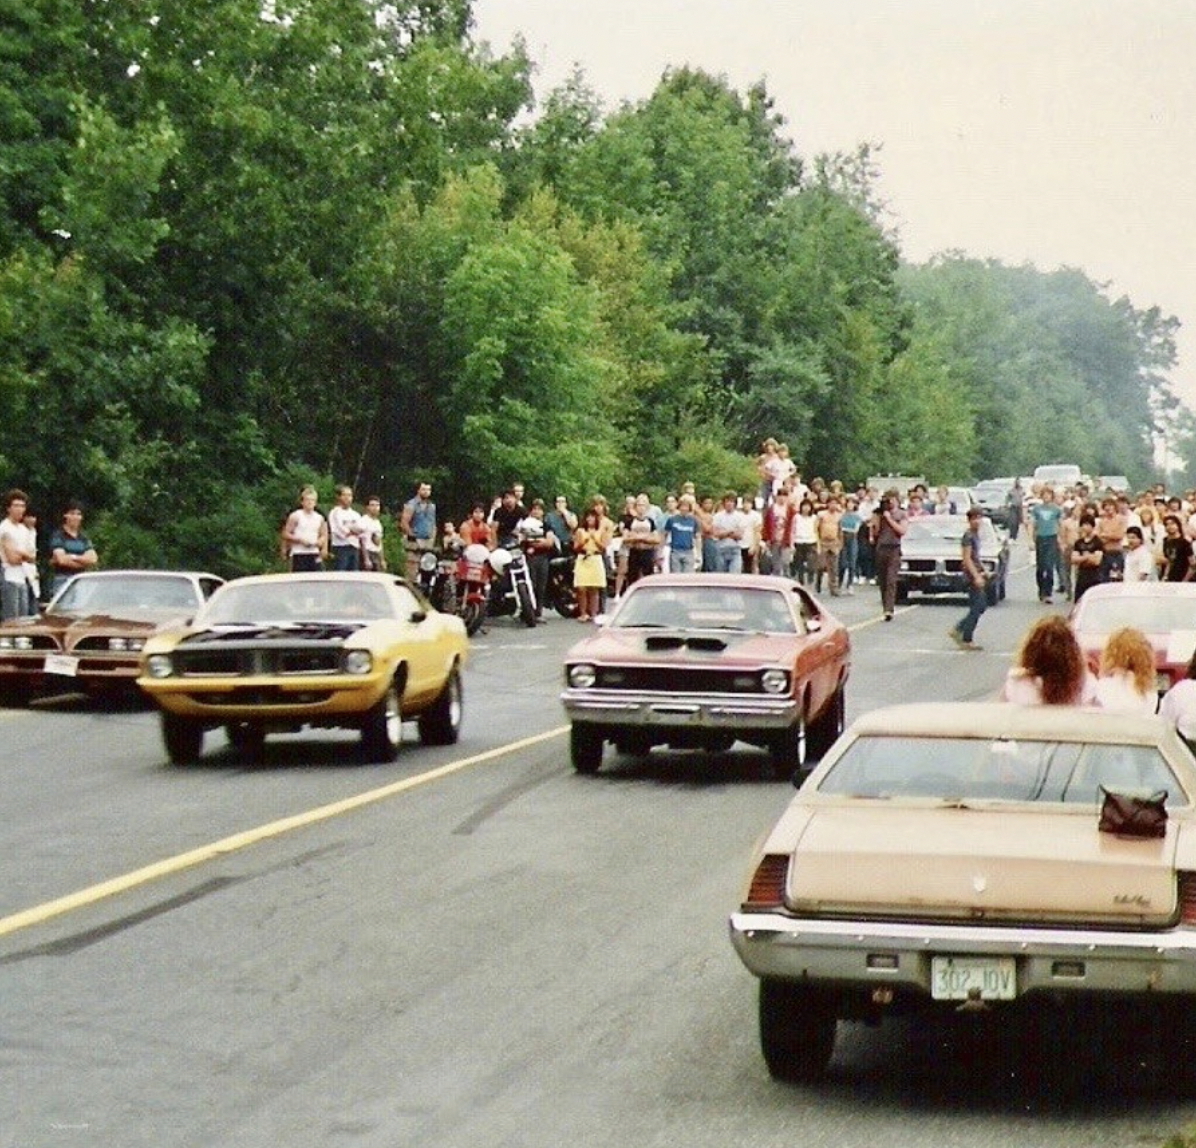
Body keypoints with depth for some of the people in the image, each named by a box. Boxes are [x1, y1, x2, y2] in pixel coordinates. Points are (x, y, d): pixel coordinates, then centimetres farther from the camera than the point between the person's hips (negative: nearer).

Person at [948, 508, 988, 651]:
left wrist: (983, 571, 18)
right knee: (976, 608, -7)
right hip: (972, 575, -9)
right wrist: (976, 576, -23)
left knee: (981, 606, 11)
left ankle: (957, 630, 16)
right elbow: (967, 558, -19)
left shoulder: (975, 535, 14)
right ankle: (967, 641, -2)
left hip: (977, 573, 9)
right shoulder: (968, 536, -14)